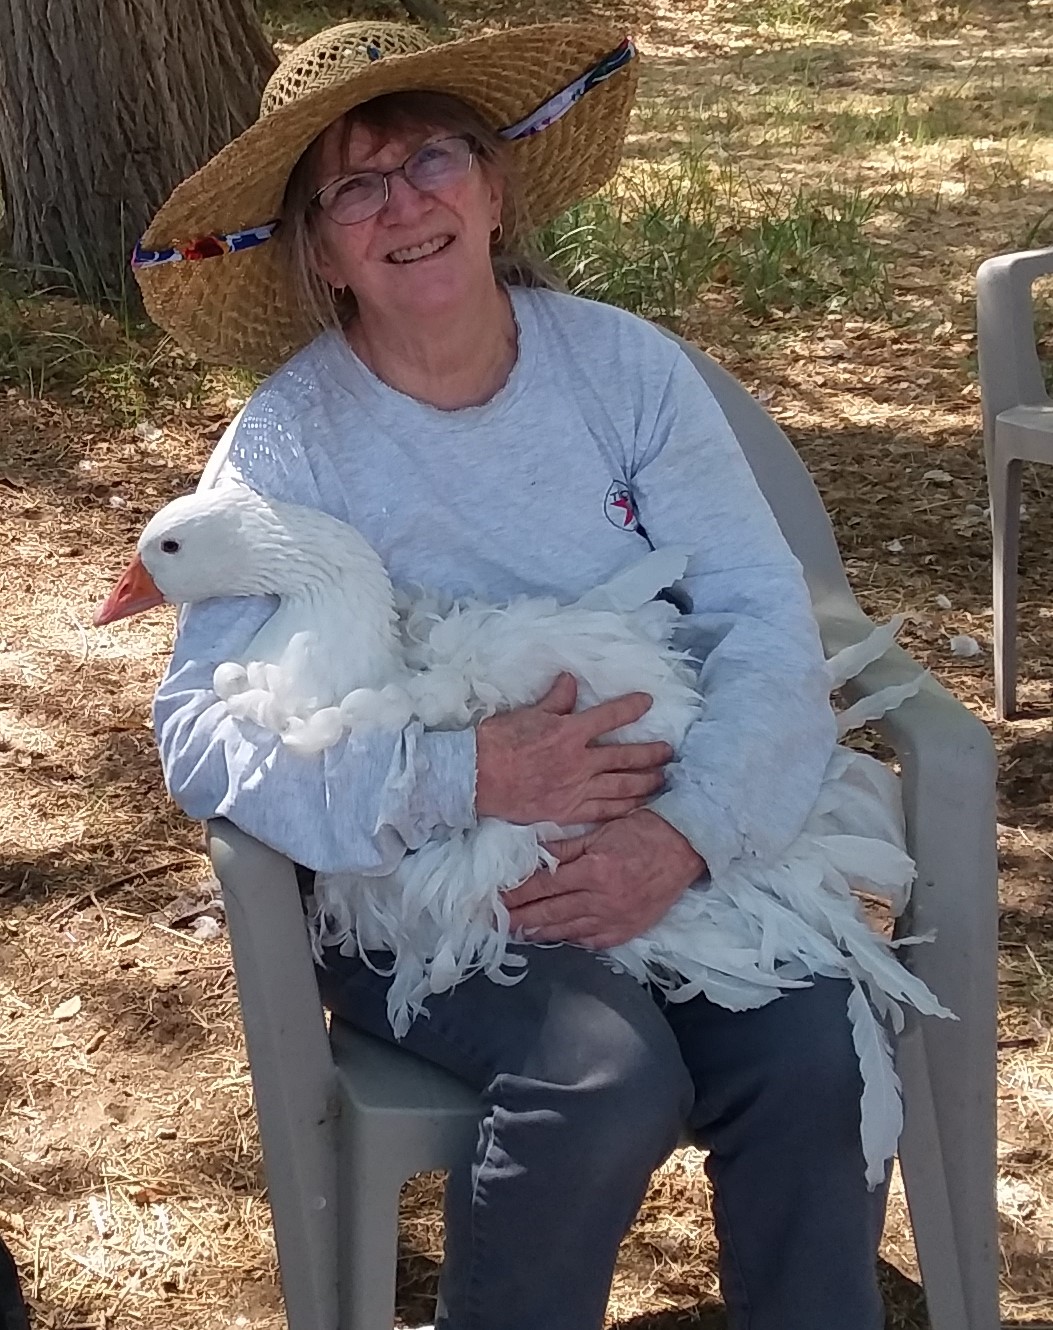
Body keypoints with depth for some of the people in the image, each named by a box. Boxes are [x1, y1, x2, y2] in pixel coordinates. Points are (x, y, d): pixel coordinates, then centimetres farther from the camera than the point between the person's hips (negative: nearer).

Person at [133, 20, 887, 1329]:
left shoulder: (623, 362, -1)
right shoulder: (289, 440, -8)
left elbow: (766, 621, -8)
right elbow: (200, 726, -15)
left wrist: (687, 831, -25)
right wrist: (468, 777, -28)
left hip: (678, 845, 3)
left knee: (814, 1054, -23)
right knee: (603, 1074, -28)